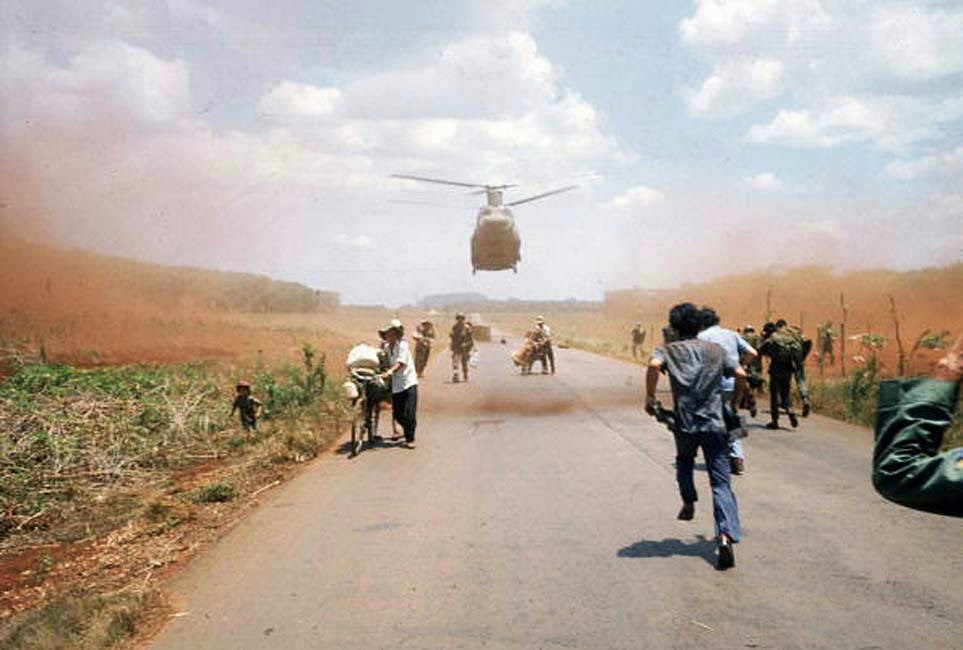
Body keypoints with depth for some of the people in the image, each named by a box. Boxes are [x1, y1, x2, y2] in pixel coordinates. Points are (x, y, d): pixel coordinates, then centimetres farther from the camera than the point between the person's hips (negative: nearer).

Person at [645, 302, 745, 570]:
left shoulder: (669, 350, 3)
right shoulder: (716, 351, 12)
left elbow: (654, 365, -19)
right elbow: (741, 374, 3)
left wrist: (650, 398, -10)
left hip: (685, 425, -1)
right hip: (715, 425, 1)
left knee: (684, 462, 33)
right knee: (721, 483, -2)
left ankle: (689, 504, 33)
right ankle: (726, 535, -16)